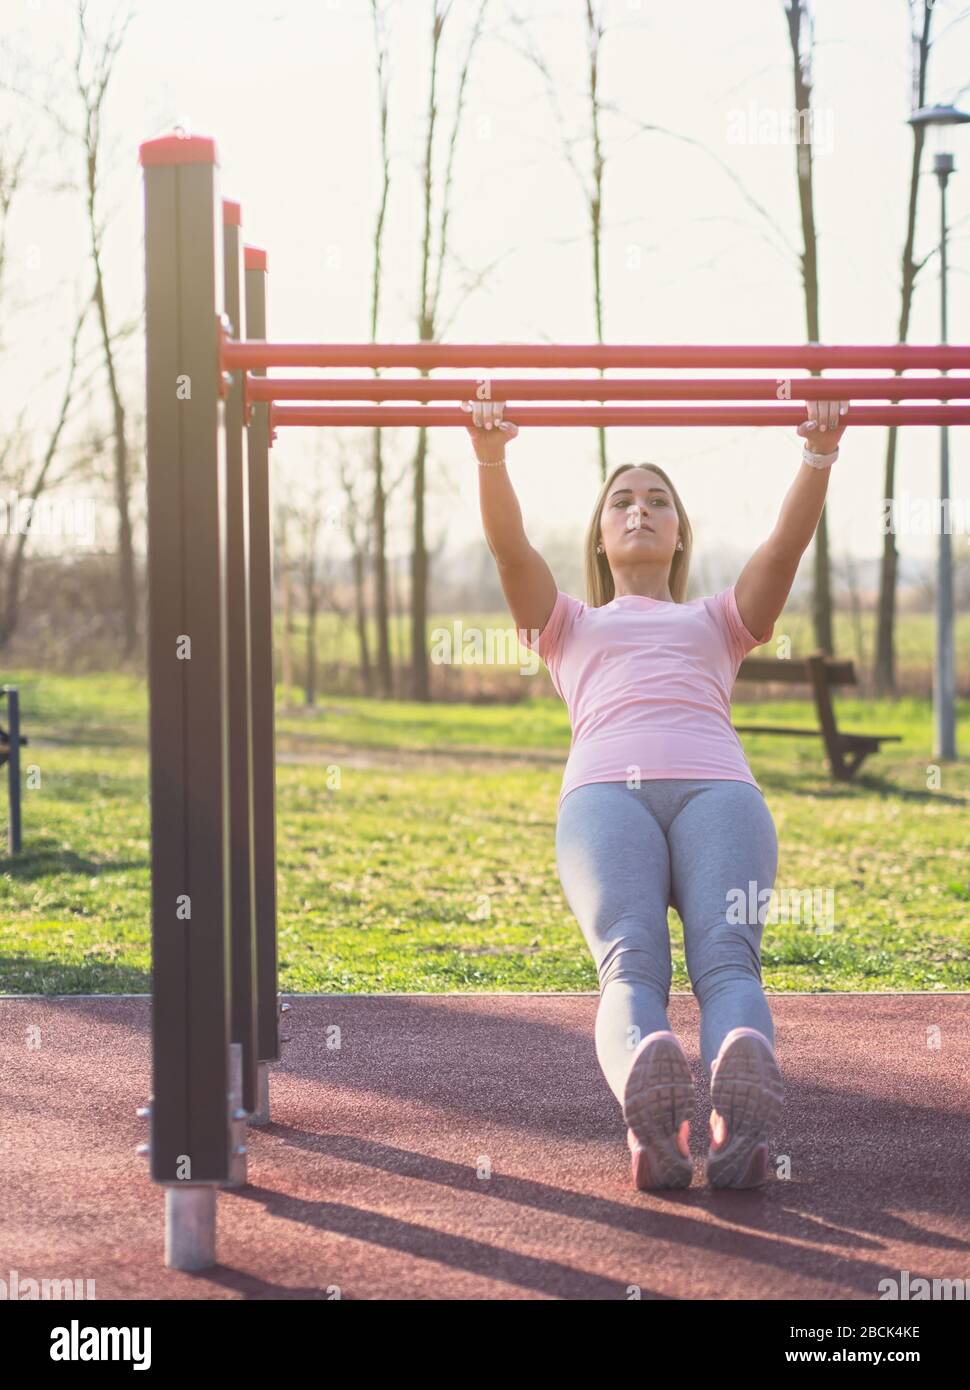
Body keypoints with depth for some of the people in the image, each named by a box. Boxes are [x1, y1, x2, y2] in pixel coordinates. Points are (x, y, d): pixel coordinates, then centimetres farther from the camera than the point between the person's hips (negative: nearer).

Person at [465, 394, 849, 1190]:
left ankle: (743, 1108, -62)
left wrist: (821, 455, 9)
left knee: (727, 956, -32)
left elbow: (787, 545, 25)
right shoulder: (571, 625, 39)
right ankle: (651, 1117, -63)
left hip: (719, 790, 1)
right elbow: (510, 550, 21)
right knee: (630, 959, -33)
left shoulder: (719, 620, 41)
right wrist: (491, 459, 4)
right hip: (606, 789, -1)